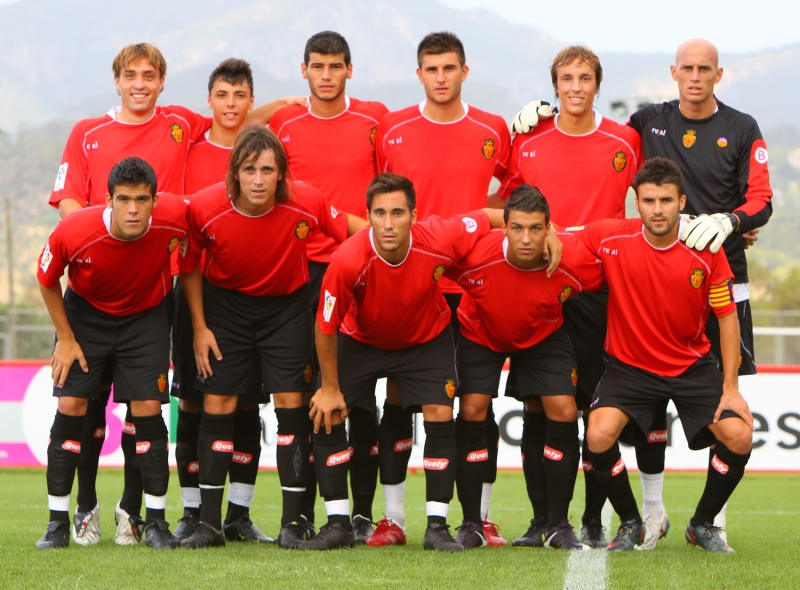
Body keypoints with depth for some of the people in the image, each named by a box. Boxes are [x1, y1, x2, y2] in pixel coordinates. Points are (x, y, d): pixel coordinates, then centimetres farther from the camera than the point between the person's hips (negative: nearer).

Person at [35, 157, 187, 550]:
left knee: (147, 408, -10)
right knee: (70, 405, -9)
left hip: (146, 316, 0)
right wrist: (66, 338, -6)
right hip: (85, 313, 0)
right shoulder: (74, 233, -31)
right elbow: (47, 281, -9)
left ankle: (155, 521, 2)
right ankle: (58, 522, 0)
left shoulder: (174, 217, -29)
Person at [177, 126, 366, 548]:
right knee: (218, 403, -4)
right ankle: (209, 522, 2)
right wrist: (199, 327, -4)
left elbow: (350, 227, -7)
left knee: (290, 402, -6)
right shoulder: (205, 209, -24)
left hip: (286, 305, 0)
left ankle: (294, 520, 0)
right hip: (225, 304, 0)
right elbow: (189, 266, -6)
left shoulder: (305, 204, -26)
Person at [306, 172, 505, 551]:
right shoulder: (348, 261, -36)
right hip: (360, 339, -1)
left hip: (427, 338, 1)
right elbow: (326, 326, -20)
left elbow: (489, 217, -11)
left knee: (440, 415, -14)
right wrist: (330, 387, -12)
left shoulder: (439, 241, -32)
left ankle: (437, 526, -3)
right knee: (326, 415, -12)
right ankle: (338, 524, -1)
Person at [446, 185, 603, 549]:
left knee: (564, 411, -13)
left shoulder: (575, 259, -32)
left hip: (544, 336, 1)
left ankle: (558, 525, 0)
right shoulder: (476, 255, -36)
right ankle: (471, 525, -3)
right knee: (472, 410, -16)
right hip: (481, 334, -1)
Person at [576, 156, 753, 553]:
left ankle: (702, 525, 11)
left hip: (694, 365, 1)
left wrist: (730, 387, -7)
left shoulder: (707, 250, -13)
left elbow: (727, 316, -4)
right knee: (599, 435, -25)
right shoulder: (610, 238, -15)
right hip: (630, 366, -1)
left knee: (739, 437, -17)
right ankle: (630, 524, 2)